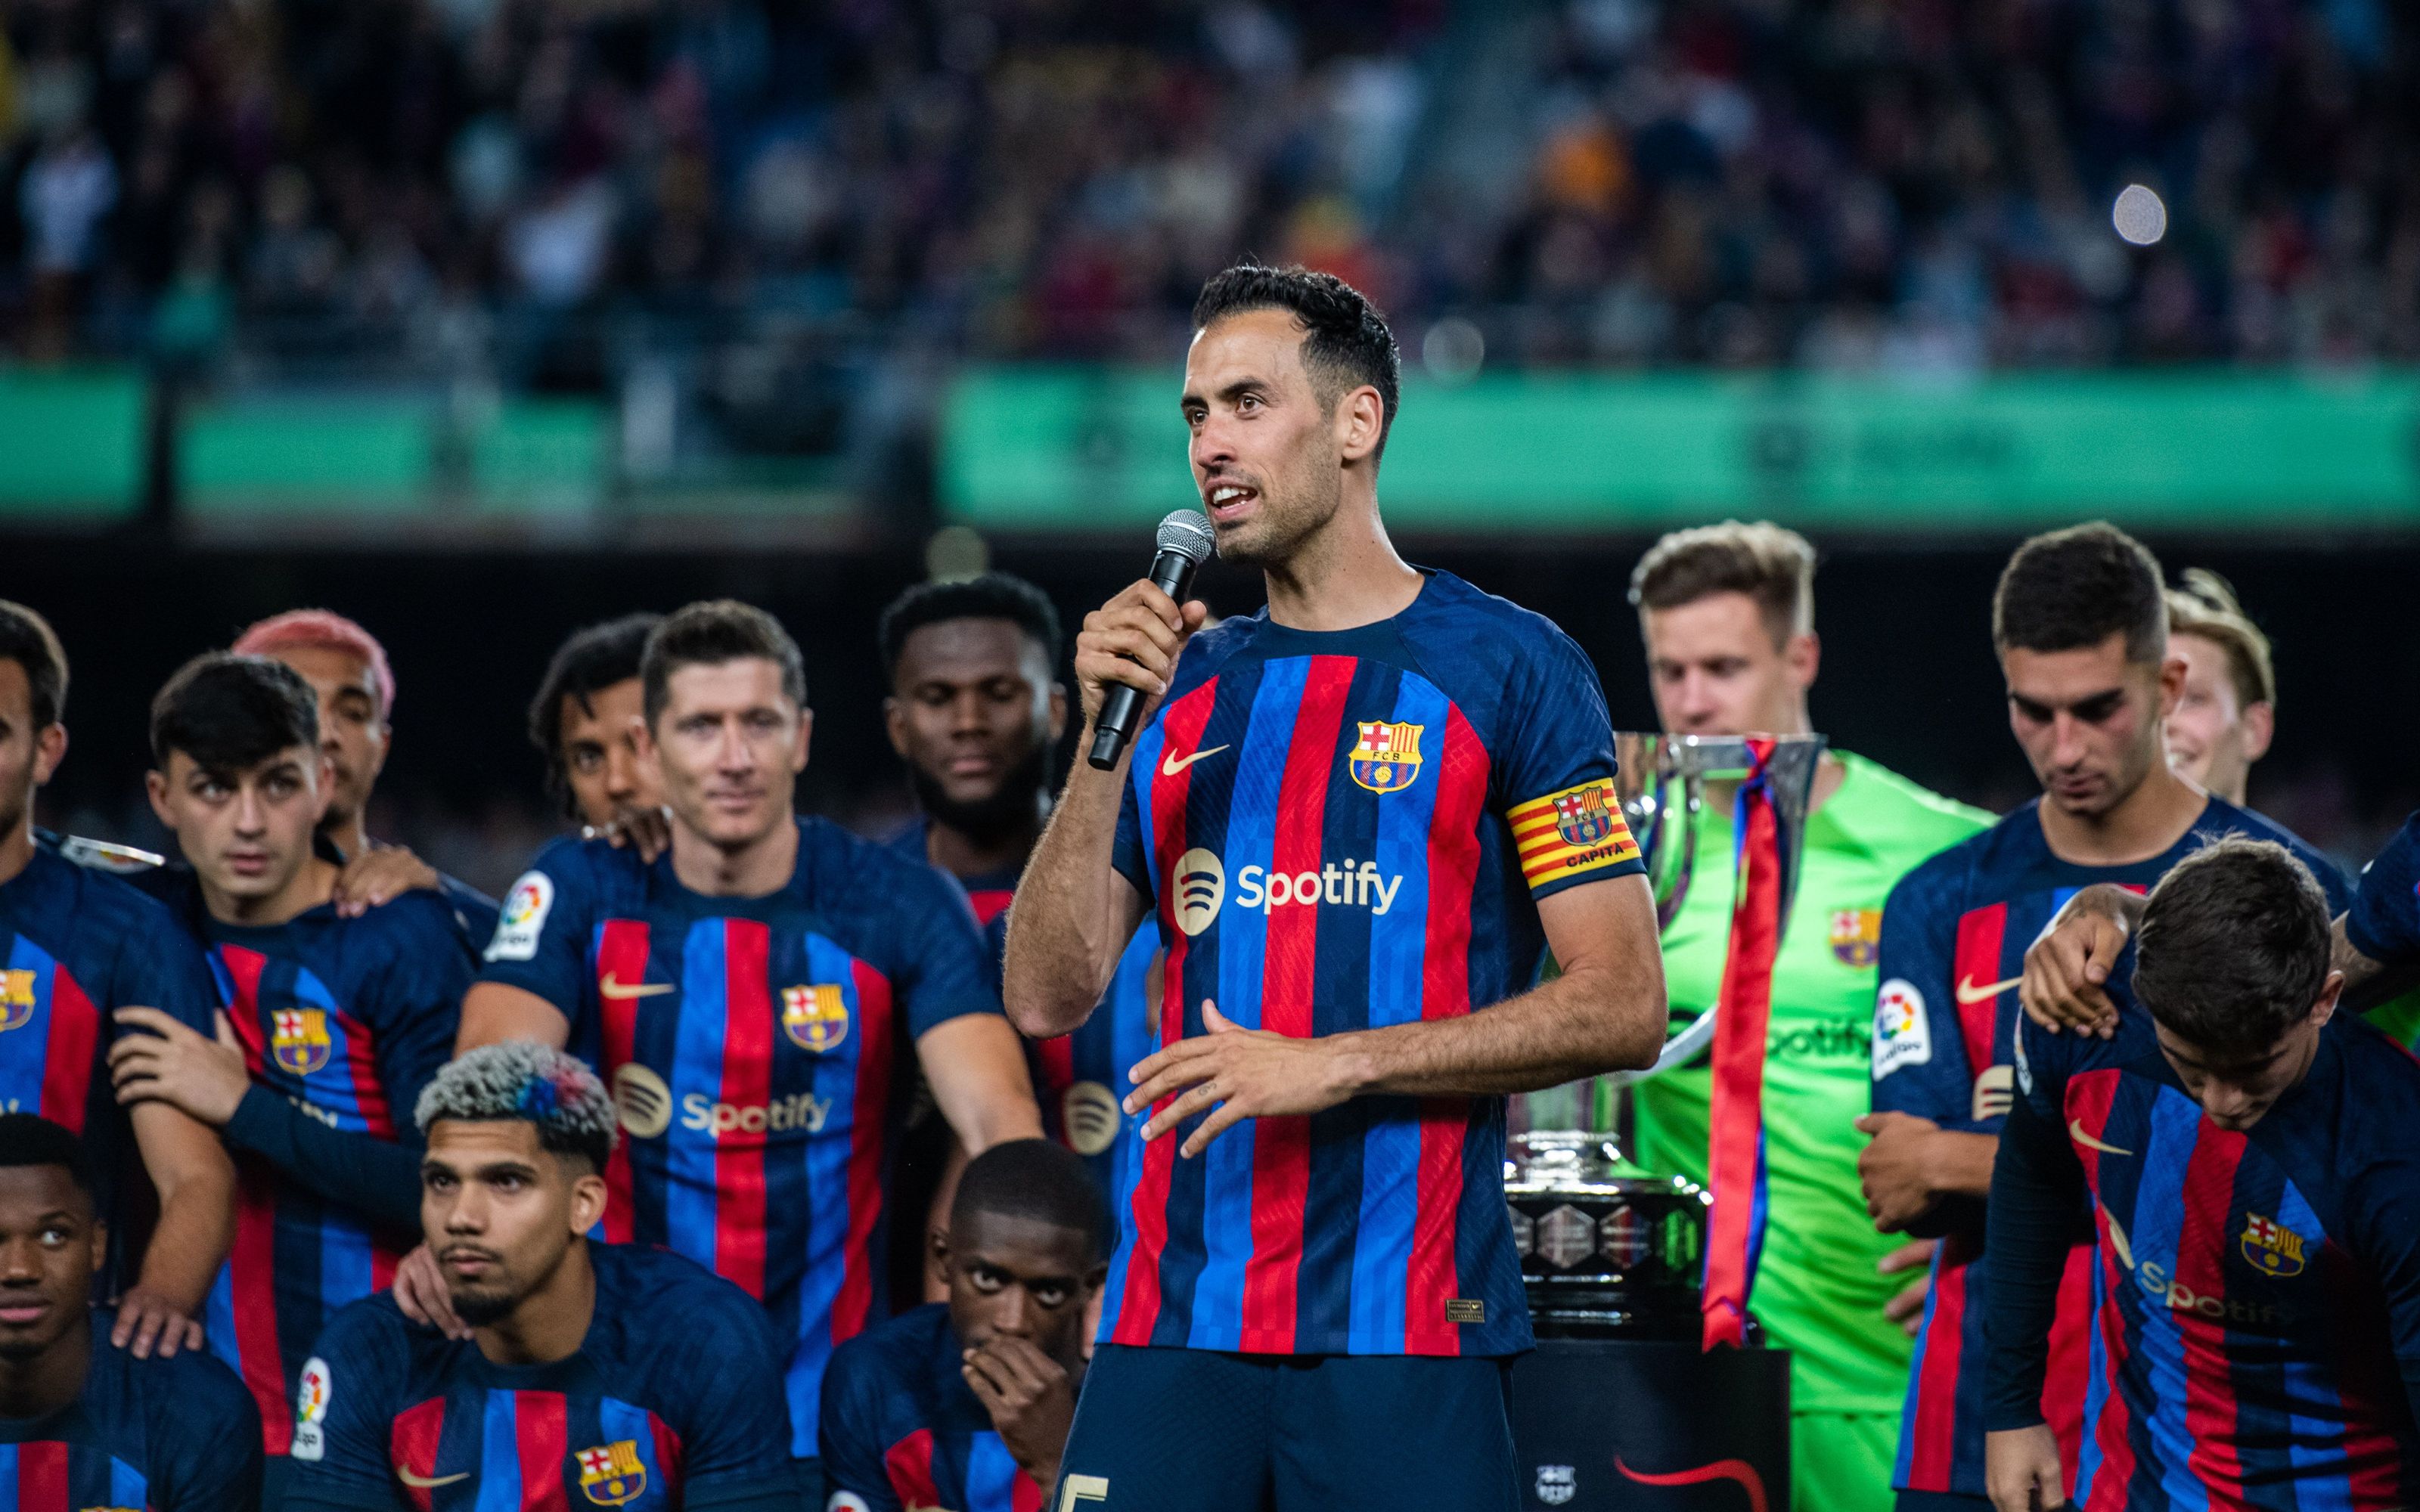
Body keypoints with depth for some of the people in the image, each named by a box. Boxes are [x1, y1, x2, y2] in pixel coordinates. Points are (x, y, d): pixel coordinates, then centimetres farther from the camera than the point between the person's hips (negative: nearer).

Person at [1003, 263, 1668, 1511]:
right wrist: (1107, 740, -2)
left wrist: (1336, 1064, -13)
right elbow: (1048, 997, 8)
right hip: (1174, 1309, 4)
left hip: (1403, 1322, -4)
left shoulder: (1505, 667, 1)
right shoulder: (1181, 688, 15)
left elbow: (1622, 1006, -5)